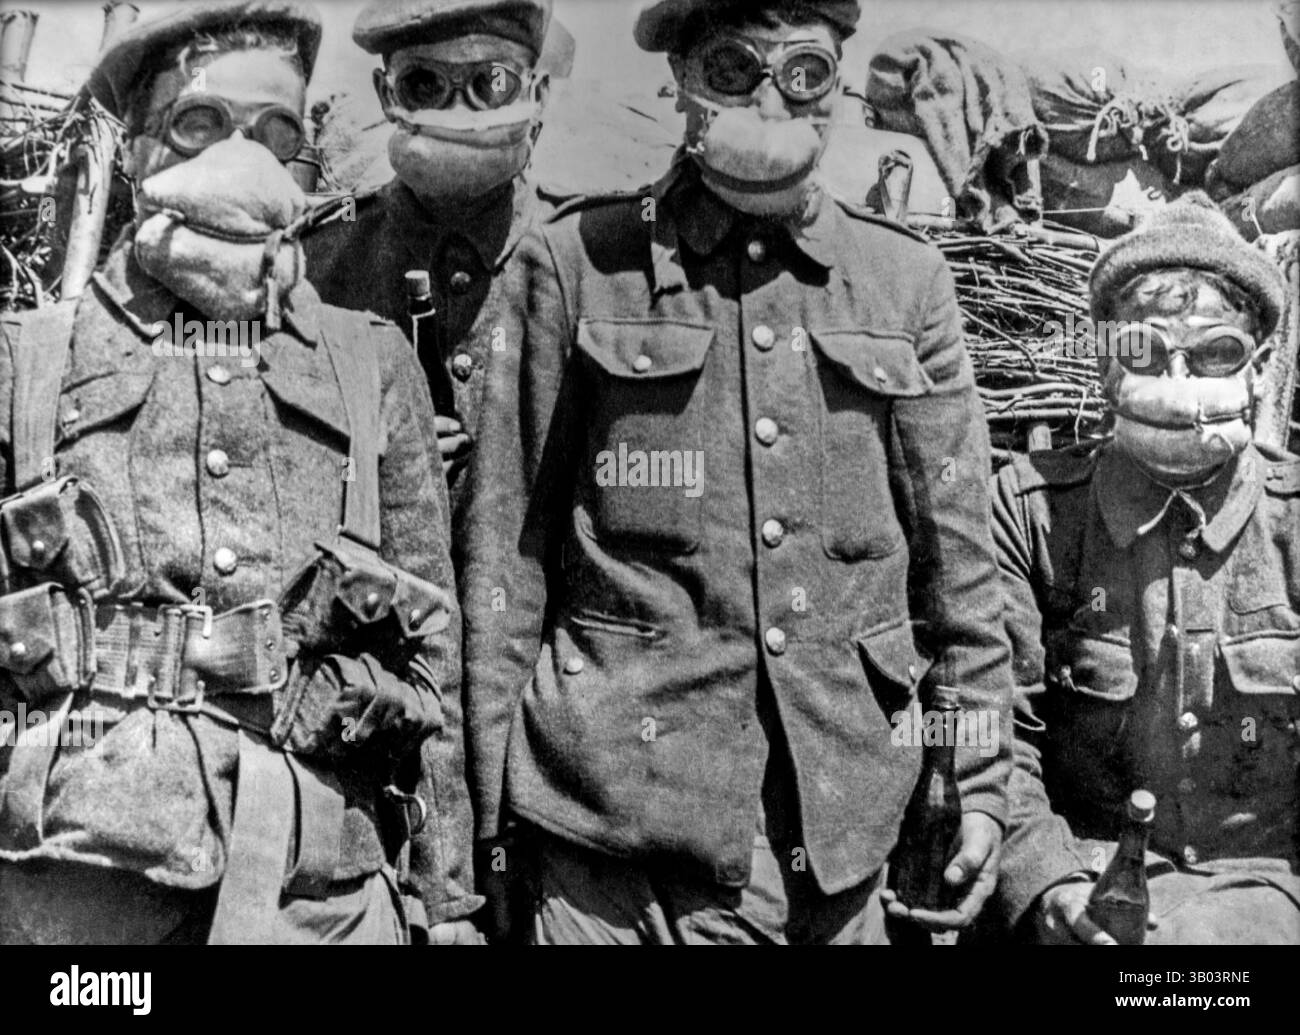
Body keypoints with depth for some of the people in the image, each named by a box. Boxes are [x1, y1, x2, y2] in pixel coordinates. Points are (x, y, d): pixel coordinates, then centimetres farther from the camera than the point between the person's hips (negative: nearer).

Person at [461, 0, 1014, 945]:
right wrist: (495, 806, -2)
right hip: (621, 802, -2)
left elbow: (958, 556, 8)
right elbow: (509, 546, -1)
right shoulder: (576, 264, -1)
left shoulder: (907, 279, 6)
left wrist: (980, 780, 5)